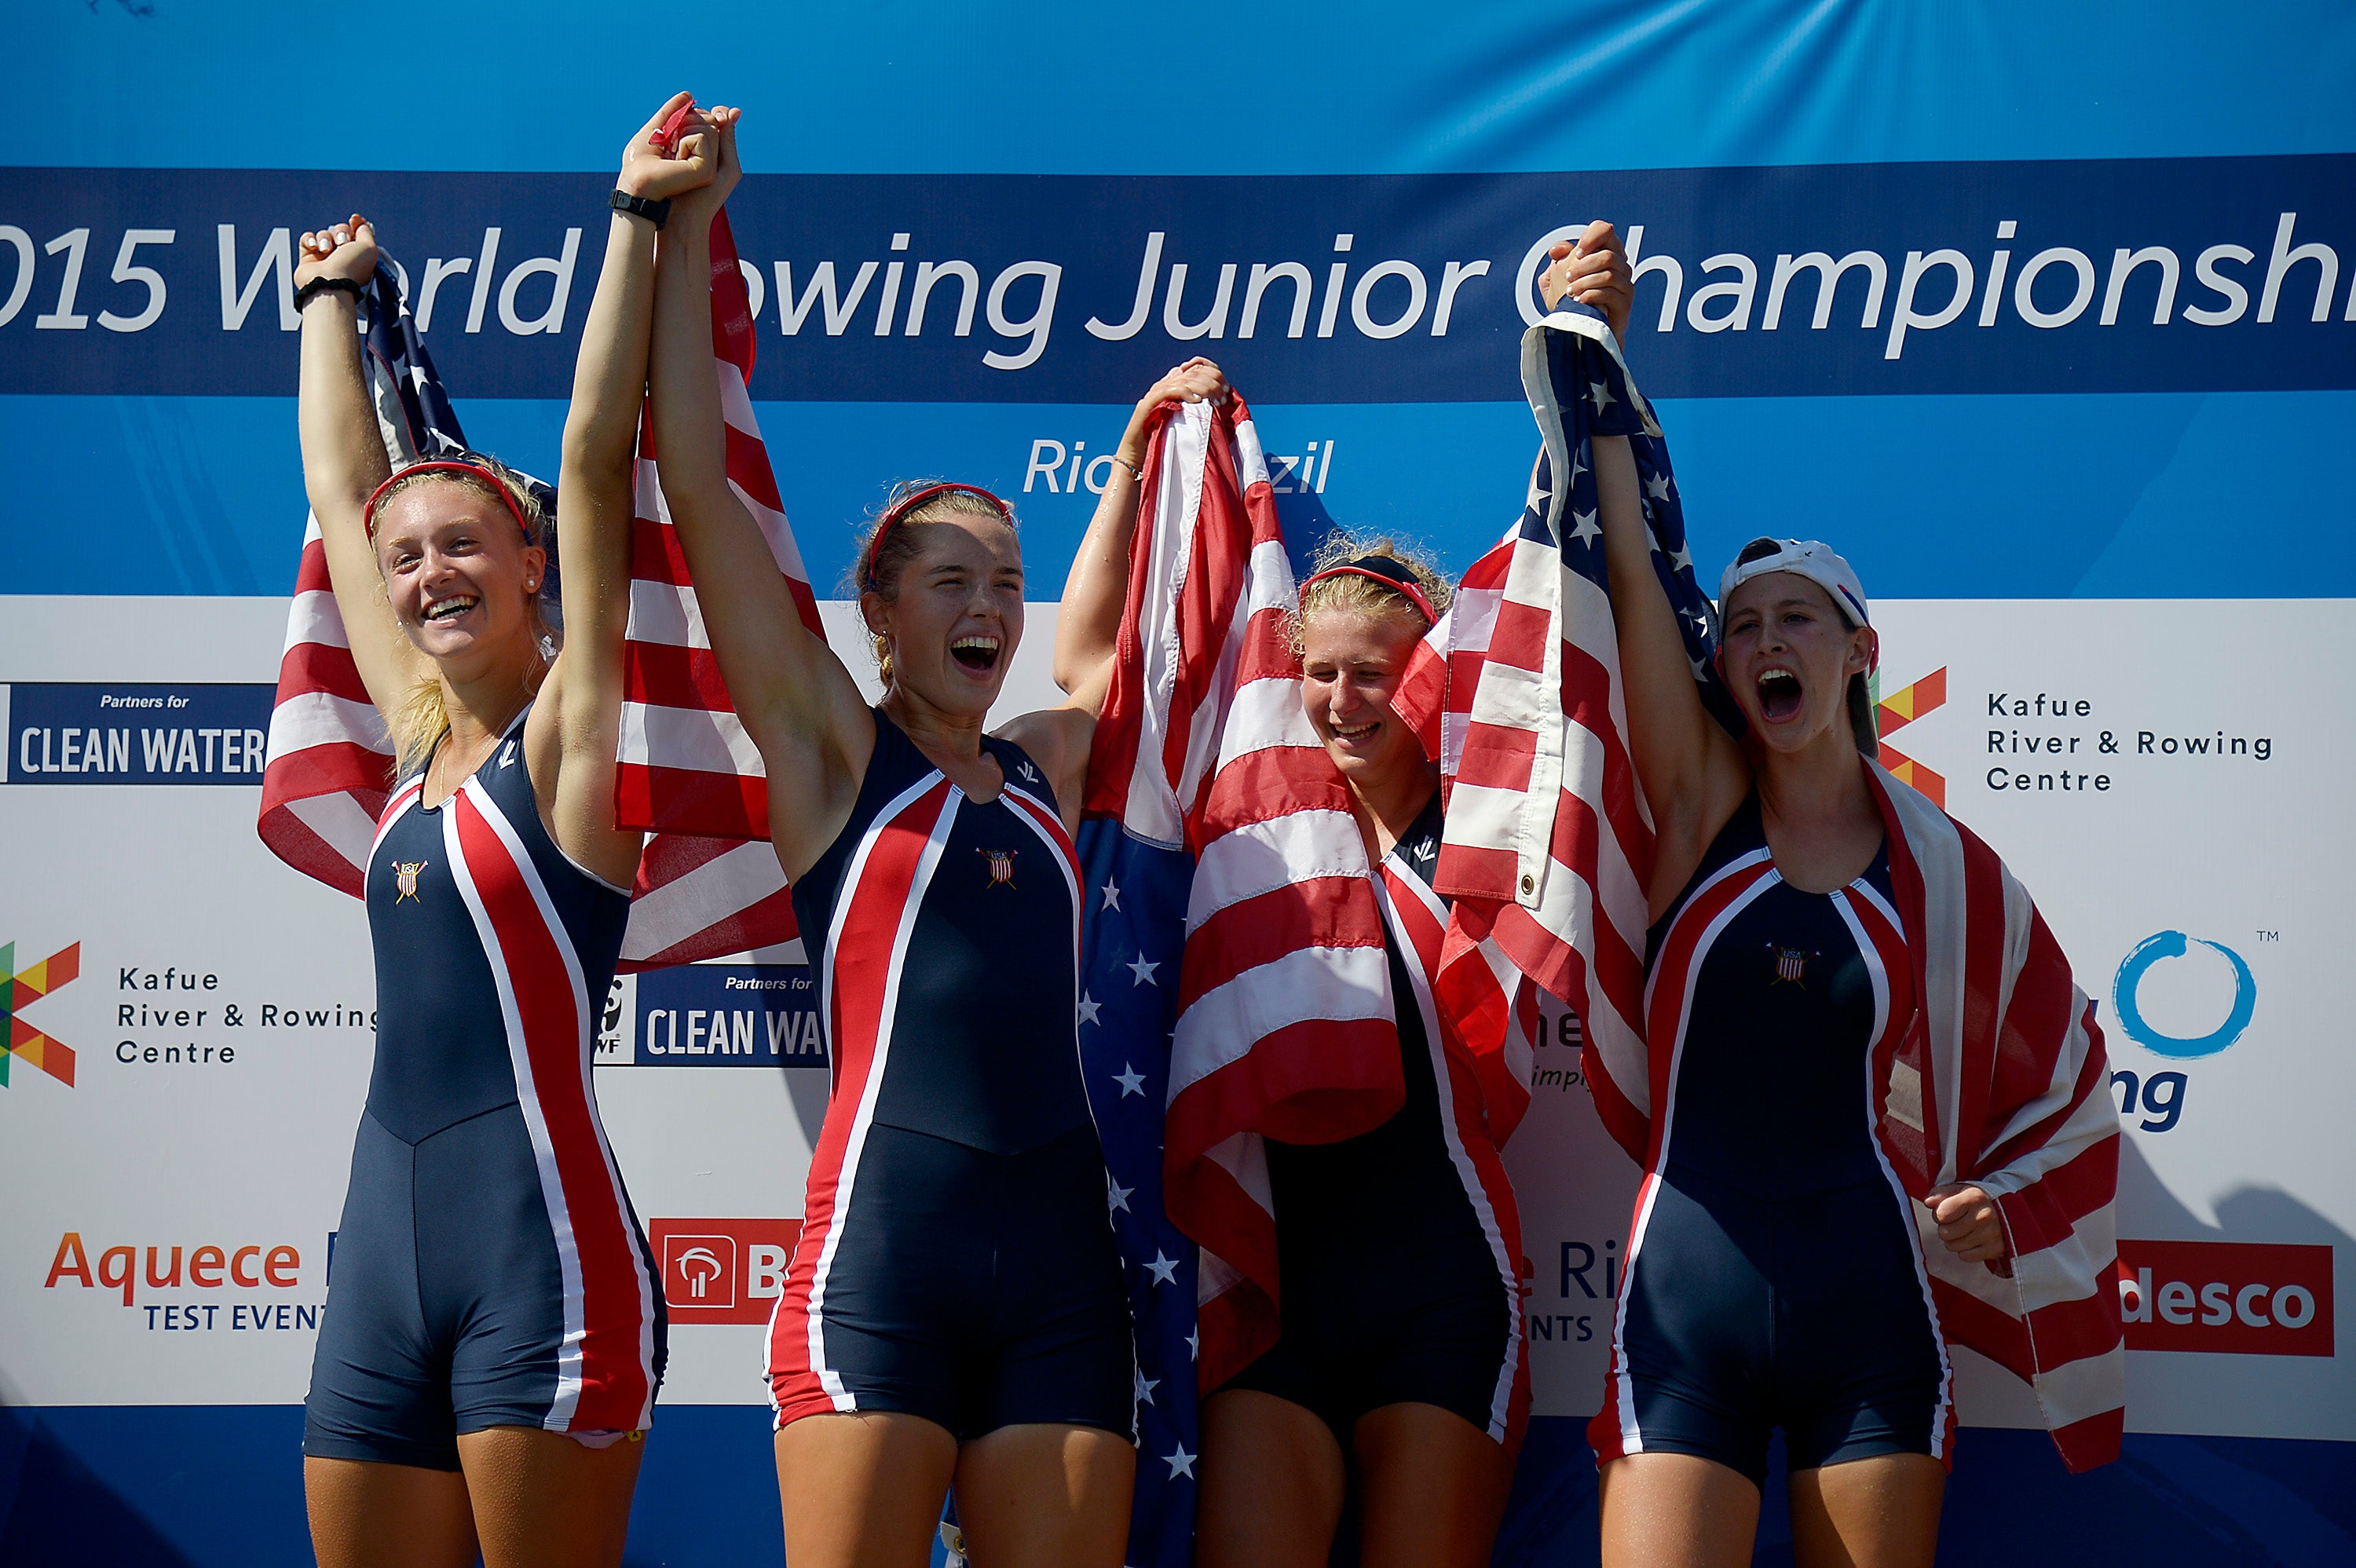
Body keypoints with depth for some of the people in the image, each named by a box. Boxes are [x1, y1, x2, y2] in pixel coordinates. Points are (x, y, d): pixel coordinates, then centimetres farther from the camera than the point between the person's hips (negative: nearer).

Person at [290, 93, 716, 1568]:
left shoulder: (568, 740, 0)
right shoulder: (419, 738, 16)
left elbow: (596, 452, -6)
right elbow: (341, 487, 27)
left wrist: (637, 219, -6)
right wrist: (331, 297, 35)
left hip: (544, 1239, -7)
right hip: (386, 1243, 7)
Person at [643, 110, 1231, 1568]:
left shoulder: (1044, 767, 18)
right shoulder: (832, 753, 6)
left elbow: (1092, 645, 41)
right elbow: (698, 486, 0)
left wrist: (1144, 449, 42)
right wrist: (686, 233, 0)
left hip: (1060, 1251, 5)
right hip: (882, 1241, -5)